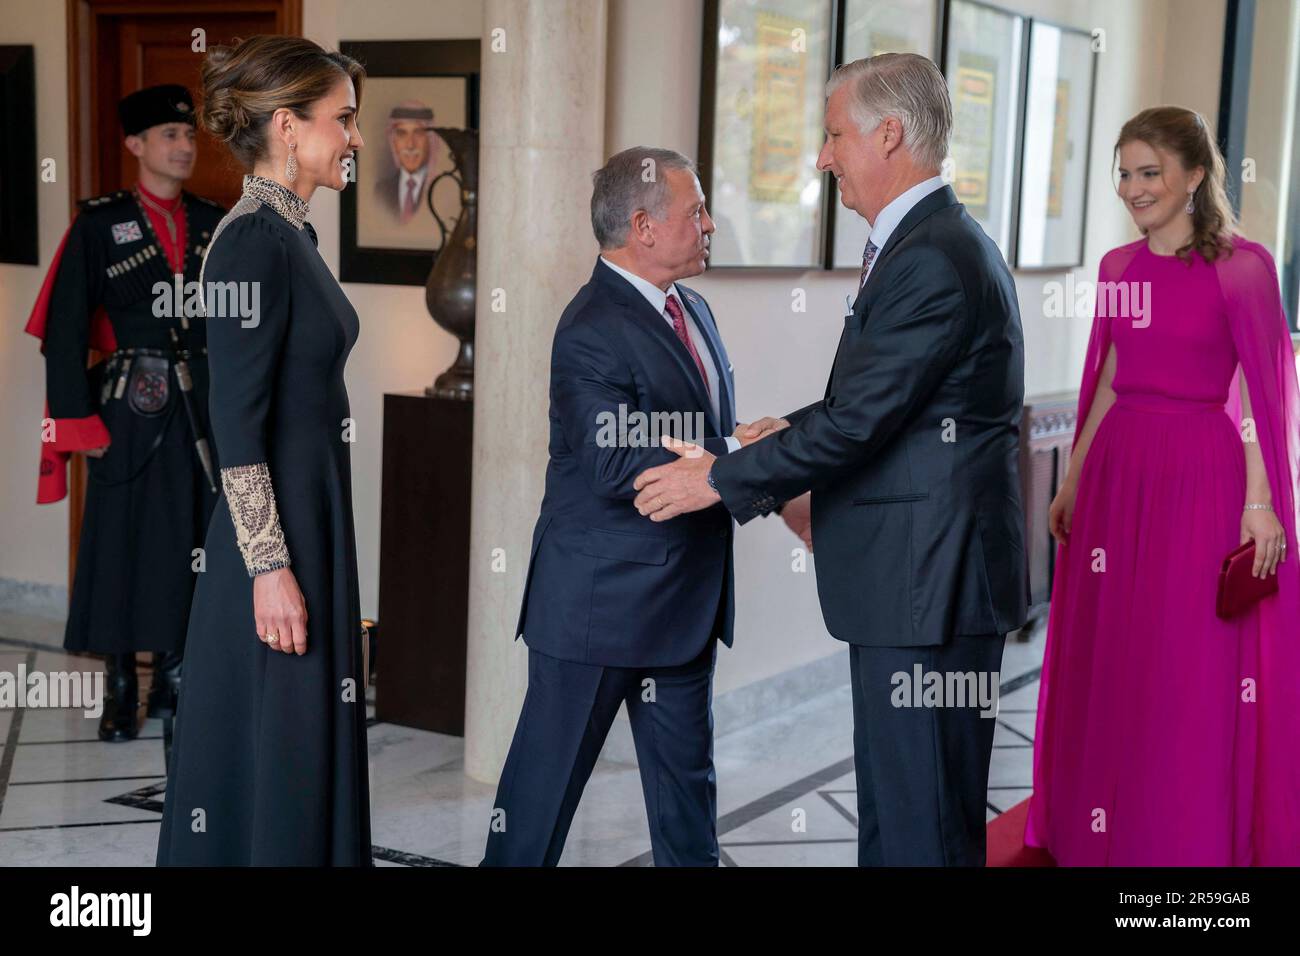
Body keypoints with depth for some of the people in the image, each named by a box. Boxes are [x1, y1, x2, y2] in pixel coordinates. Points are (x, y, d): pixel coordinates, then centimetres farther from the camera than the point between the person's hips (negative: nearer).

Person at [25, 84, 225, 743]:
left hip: (203, 409, 4)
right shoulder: (99, 224, -3)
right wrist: (79, 422, -10)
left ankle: (174, 675, 22)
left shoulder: (214, 224, 9)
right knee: (121, 543, 1)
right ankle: (121, 691, 11)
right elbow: (63, 332, -5)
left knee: (192, 542, 7)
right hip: (131, 411, -3)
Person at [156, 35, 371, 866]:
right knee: (277, 752, 1)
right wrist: (270, 568, -22)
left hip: (313, 518, 10)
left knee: (308, 747, 17)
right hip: (277, 529, -9)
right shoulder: (253, 242, -18)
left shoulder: (291, 232, 11)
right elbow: (237, 426, -21)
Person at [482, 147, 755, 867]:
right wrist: (736, 455, -20)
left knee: (687, 777, 16)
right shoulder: (593, 329, -17)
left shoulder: (694, 312, 13)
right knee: (549, 773, 4)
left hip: (687, 597, 9)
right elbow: (618, 466, -25)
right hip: (601, 598, -9)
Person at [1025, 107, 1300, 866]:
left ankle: (1193, 842, 18)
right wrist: (1073, 483, 14)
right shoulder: (1118, 267, 8)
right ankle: (1101, 837, 27)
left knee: (1197, 677, 3)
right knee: (1107, 669, 12)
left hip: (1203, 480, -6)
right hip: (1119, 475, 6)